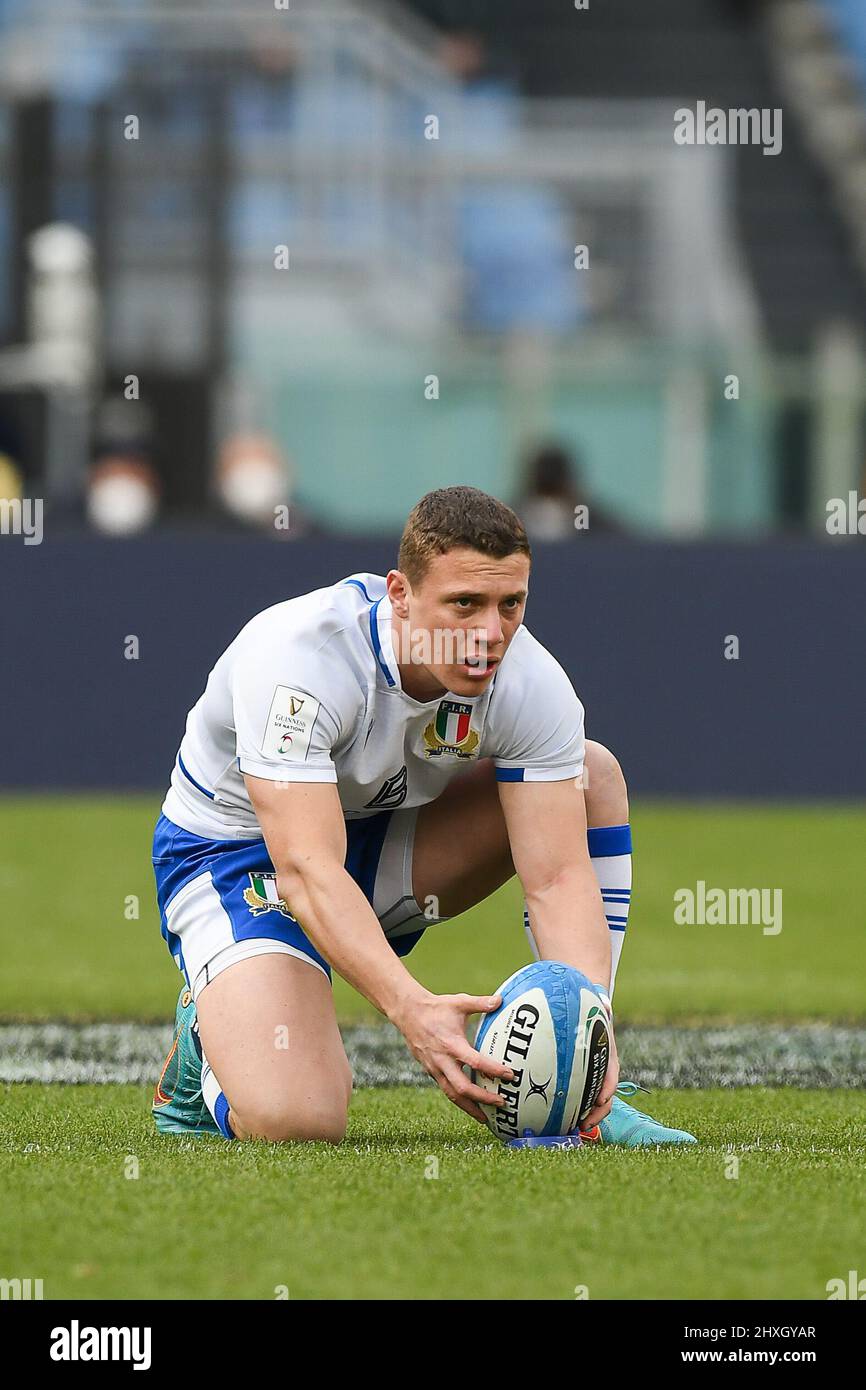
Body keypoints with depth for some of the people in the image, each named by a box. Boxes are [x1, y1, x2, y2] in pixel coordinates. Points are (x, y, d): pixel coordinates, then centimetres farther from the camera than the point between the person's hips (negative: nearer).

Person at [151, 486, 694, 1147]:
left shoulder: (531, 682, -20)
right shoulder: (296, 655, -34)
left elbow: (559, 878, -22)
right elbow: (307, 870, -41)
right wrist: (413, 1009, -54)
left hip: (380, 837, 6)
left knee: (593, 776, -12)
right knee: (291, 1118, -30)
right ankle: (208, 1036, 8)